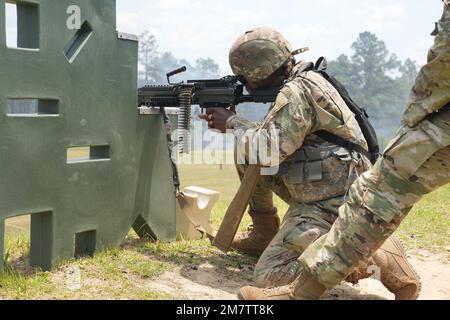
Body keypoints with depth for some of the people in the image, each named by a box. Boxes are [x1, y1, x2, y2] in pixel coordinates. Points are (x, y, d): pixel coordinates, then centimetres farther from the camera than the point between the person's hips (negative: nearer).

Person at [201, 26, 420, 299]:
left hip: (329, 203, -10)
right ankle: (264, 235, 20)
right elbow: (268, 137, 20)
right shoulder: (299, 82, 11)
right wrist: (229, 122, 12)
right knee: (245, 155, 11)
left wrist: (232, 122, -7)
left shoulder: (296, 92, -19)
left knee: (269, 275, -15)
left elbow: (267, 150, -23)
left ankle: (378, 258, -12)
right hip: (316, 191, 10)